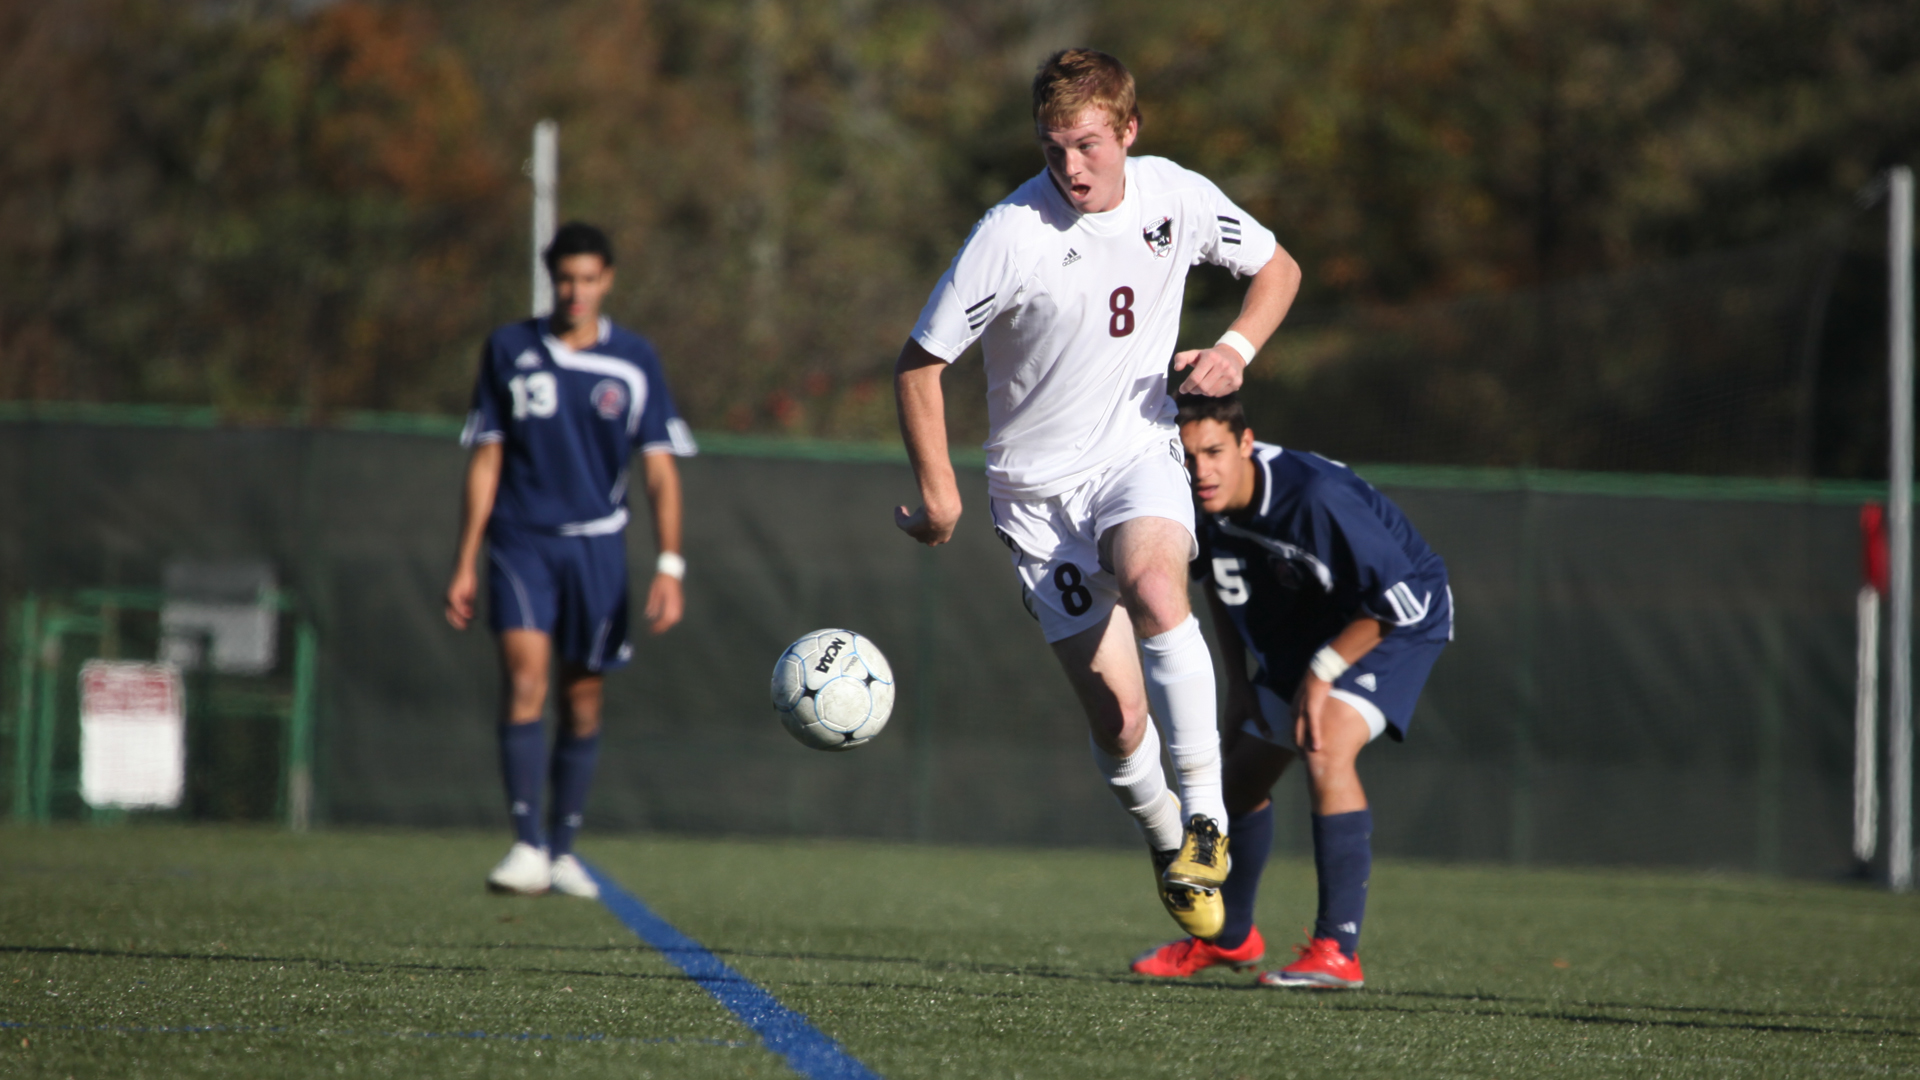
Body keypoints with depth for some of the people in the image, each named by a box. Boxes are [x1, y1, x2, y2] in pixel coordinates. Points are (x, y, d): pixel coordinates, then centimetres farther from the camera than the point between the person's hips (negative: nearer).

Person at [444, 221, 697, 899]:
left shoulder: (634, 361, 2)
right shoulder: (509, 352, 4)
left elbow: (661, 470, 2)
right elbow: (486, 461, 8)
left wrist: (670, 567, -9)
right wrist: (466, 564, 5)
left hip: (597, 545, 1)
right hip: (521, 541, -1)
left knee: (582, 699, 5)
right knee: (524, 678, -18)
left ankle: (563, 849, 18)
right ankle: (526, 846, -21)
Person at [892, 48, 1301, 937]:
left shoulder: (1178, 198, -6)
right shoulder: (1010, 236, -17)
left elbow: (1277, 268, 12)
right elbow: (920, 363, -8)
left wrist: (1236, 348, -5)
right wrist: (938, 492, -9)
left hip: (1138, 456, 1)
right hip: (1039, 487, -1)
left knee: (1152, 585, -34)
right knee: (1117, 713, -6)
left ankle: (1205, 812, -29)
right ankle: (1164, 840, 25)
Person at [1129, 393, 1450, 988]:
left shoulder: (1316, 497, -38)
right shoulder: (1204, 505, -15)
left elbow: (1402, 600, -30)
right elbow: (1218, 579, 10)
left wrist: (1321, 672, -24)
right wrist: (1238, 679, 6)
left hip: (1399, 624, -8)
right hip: (1304, 628, 8)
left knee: (1326, 752, -30)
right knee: (1244, 771, 14)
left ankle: (1336, 950, -30)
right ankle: (1229, 936, 40)